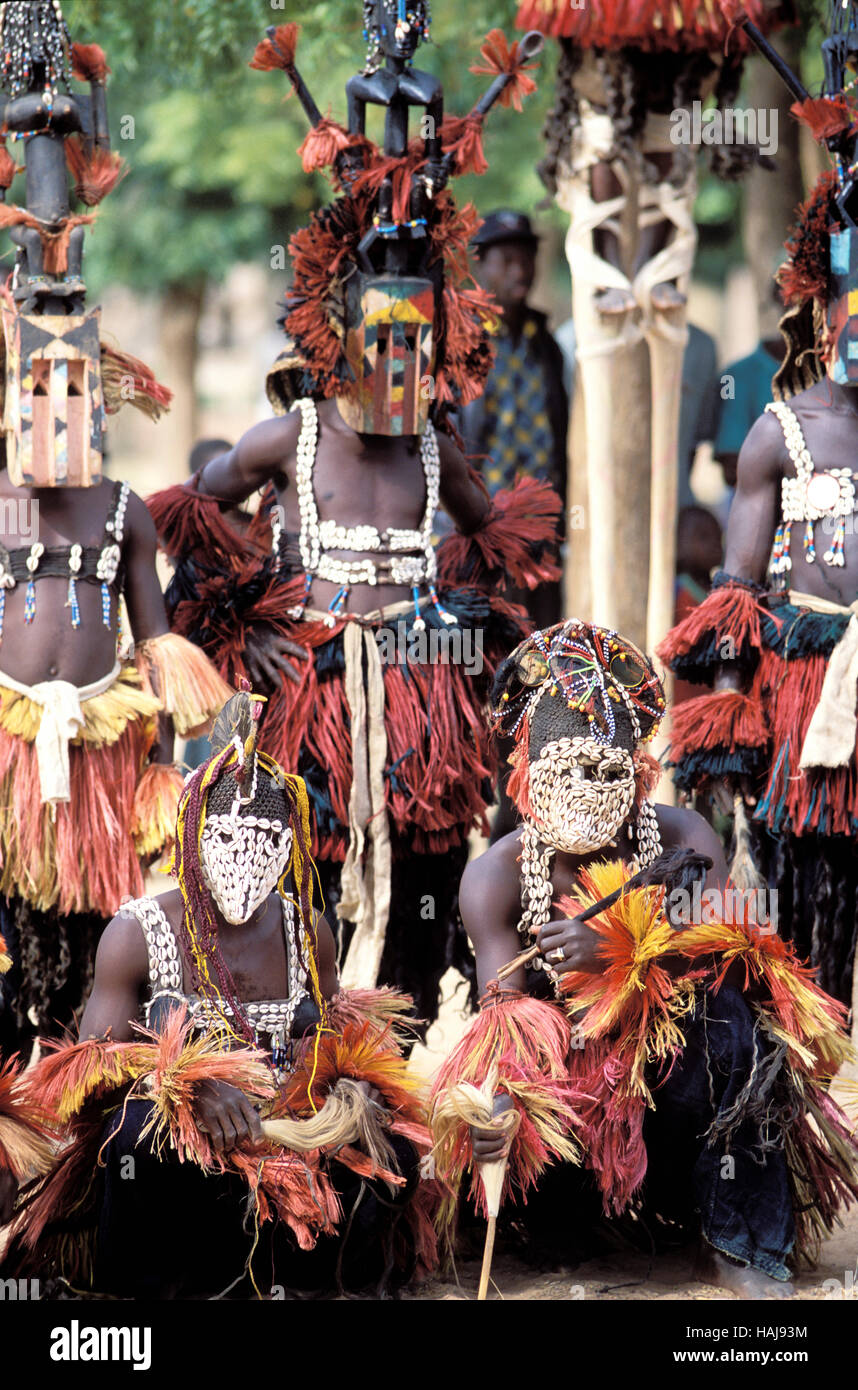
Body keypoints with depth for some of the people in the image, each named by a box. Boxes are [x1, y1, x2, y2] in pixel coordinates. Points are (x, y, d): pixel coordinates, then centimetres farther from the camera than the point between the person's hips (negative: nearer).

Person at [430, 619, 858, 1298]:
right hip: (567, 1077, 0)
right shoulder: (495, 877, -8)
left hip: (676, 1075, 1)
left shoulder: (683, 840, -6)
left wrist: (617, 953, -40)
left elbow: (724, 950, -20)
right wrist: (493, 1099, -42)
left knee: (727, 1009, -30)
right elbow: (505, 1006, -18)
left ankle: (741, 1247, -20)